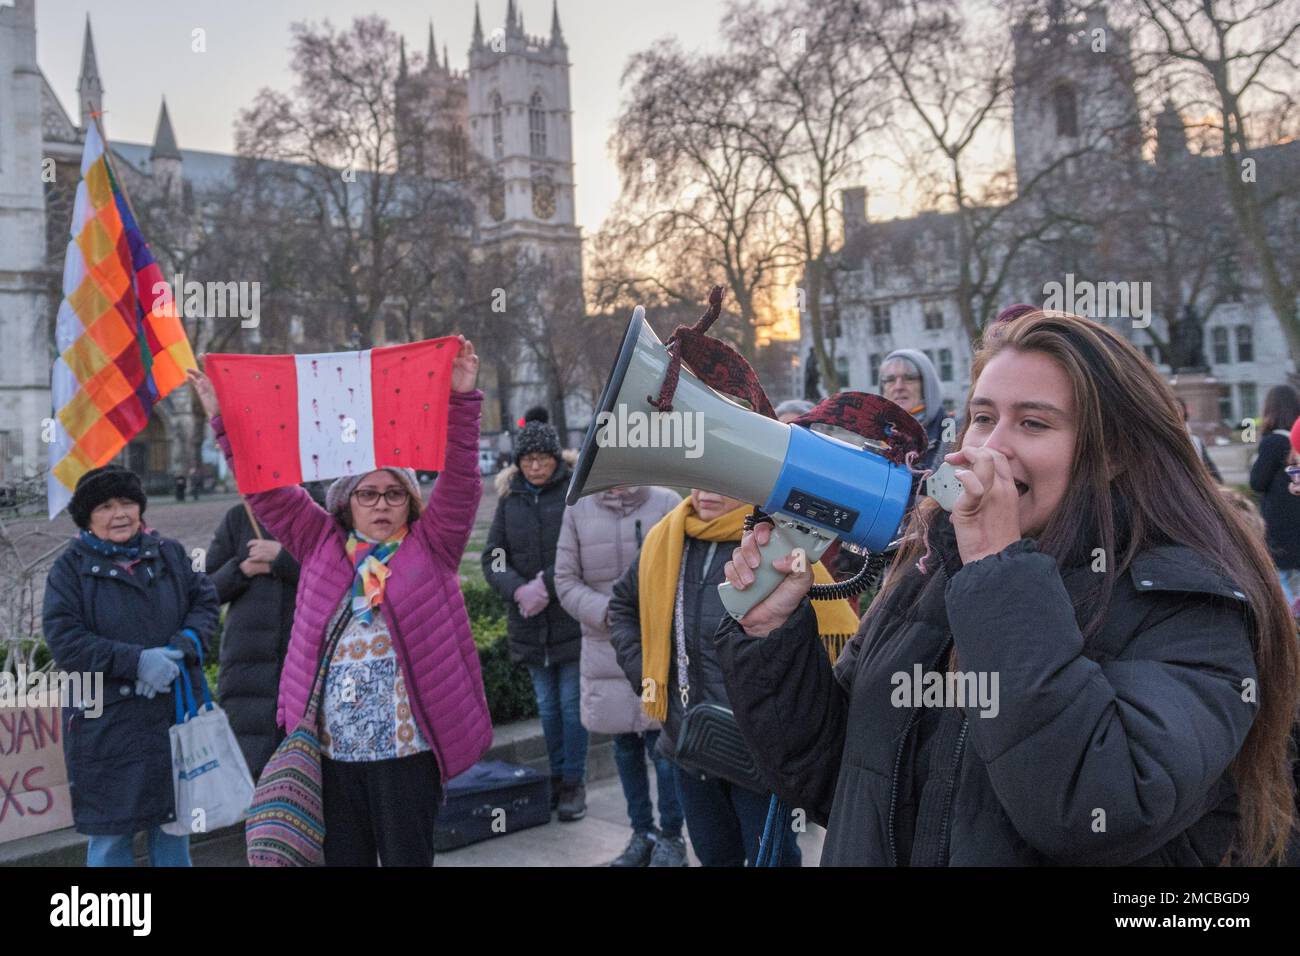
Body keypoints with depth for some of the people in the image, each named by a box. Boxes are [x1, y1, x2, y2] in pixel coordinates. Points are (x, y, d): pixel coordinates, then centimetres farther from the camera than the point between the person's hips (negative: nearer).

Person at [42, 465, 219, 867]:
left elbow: (205, 600, 7)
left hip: (175, 714, 3)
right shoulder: (70, 568, -2)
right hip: (108, 724, -3)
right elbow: (64, 642, -11)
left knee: (173, 820, 14)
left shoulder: (169, 553, 7)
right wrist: (137, 661, -20)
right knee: (111, 832, 5)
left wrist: (185, 645, -13)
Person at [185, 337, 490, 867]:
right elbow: (269, 486, 9)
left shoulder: (430, 547, 3)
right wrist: (224, 416, 4)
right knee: (342, 859, 13)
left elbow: (460, 480, -8)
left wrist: (460, 400, -17)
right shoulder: (322, 545, 11)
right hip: (332, 749, 3)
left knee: (408, 857, 5)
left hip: (407, 747, -3)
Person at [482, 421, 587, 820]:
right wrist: (518, 590, -14)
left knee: (573, 704, 3)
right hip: (530, 622, 4)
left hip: (572, 619, -4)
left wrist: (547, 584, -19)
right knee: (547, 705, 15)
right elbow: (492, 558, 4)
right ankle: (556, 777, 28)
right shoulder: (510, 498, 7)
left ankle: (574, 783, 16)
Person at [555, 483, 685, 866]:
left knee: (663, 745, 1)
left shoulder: (668, 504, -4)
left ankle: (671, 835, 20)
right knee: (625, 747, 14)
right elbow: (566, 580, 1)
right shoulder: (578, 509, 1)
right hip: (604, 650, 2)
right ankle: (642, 831, 30)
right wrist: (606, 612, -13)